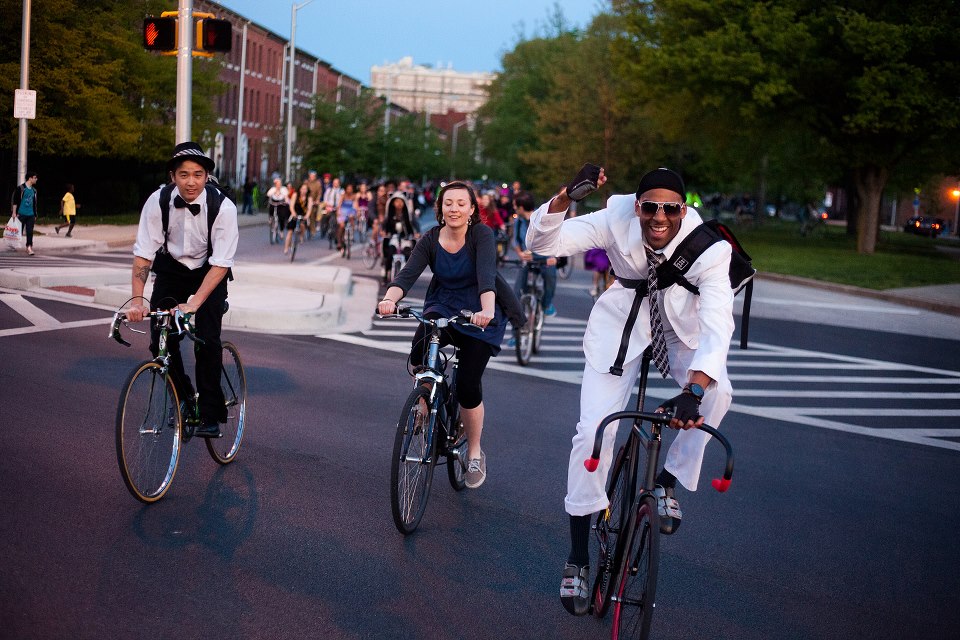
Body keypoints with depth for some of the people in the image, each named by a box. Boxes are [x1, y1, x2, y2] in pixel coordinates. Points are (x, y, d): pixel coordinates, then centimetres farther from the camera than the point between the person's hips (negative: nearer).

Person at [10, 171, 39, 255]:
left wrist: (35, 215, 19)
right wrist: (14, 213, -13)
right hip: (21, 214, -5)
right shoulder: (20, 188, -7)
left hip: (30, 215, 5)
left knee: (30, 232, -2)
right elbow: (14, 201, -8)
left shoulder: (34, 190, 13)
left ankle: (29, 247, -4)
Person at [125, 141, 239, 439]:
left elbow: (220, 264, -28)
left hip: (209, 274, -2)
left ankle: (210, 416, -4)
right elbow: (143, 253, -20)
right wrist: (137, 299, -33)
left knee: (207, 341, -17)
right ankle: (182, 397, 16)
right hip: (171, 270, 2)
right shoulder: (158, 201, -21)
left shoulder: (223, 207, -27)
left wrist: (193, 304, -38)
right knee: (160, 340, -10)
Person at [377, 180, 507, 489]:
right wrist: (389, 299, -42)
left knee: (467, 384, -11)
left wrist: (487, 311, -50)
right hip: (442, 308, 3)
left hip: (479, 315, -3)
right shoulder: (431, 239, -8)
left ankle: (475, 454, 11)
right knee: (419, 354, -26)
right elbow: (408, 274, -21)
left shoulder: (481, 235, -17)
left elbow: (486, 275, -32)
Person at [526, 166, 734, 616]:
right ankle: (578, 558, 3)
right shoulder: (616, 220, -26)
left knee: (717, 392, -30)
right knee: (593, 430, -13)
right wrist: (566, 195, -49)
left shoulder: (709, 248, -30)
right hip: (621, 323, 0)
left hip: (680, 328, 0)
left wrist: (694, 389, -56)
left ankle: (668, 481, -1)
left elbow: (718, 322, -41)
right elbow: (541, 243, -31)